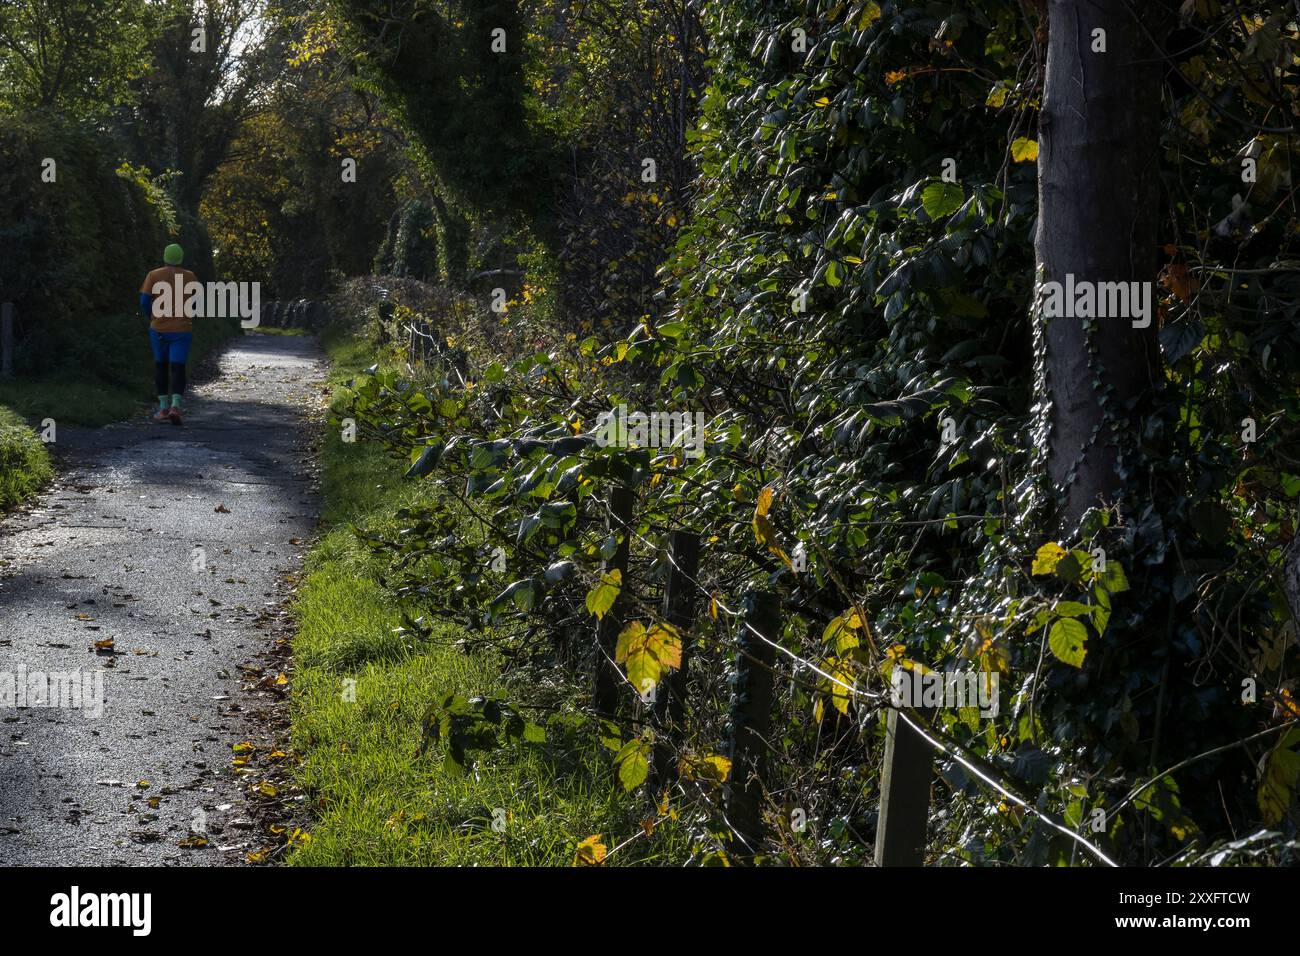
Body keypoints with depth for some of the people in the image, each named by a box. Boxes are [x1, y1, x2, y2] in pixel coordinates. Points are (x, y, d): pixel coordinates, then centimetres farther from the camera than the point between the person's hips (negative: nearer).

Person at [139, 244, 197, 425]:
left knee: (161, 365, 18)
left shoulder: (154, 276, -2)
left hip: (159, 328, 1)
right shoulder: (190, 277, 0)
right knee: (177, 368, -3)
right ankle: (175, 406, -24)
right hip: (182, 329, 0)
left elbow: (144, 303, -5)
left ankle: (163, 408, 17)